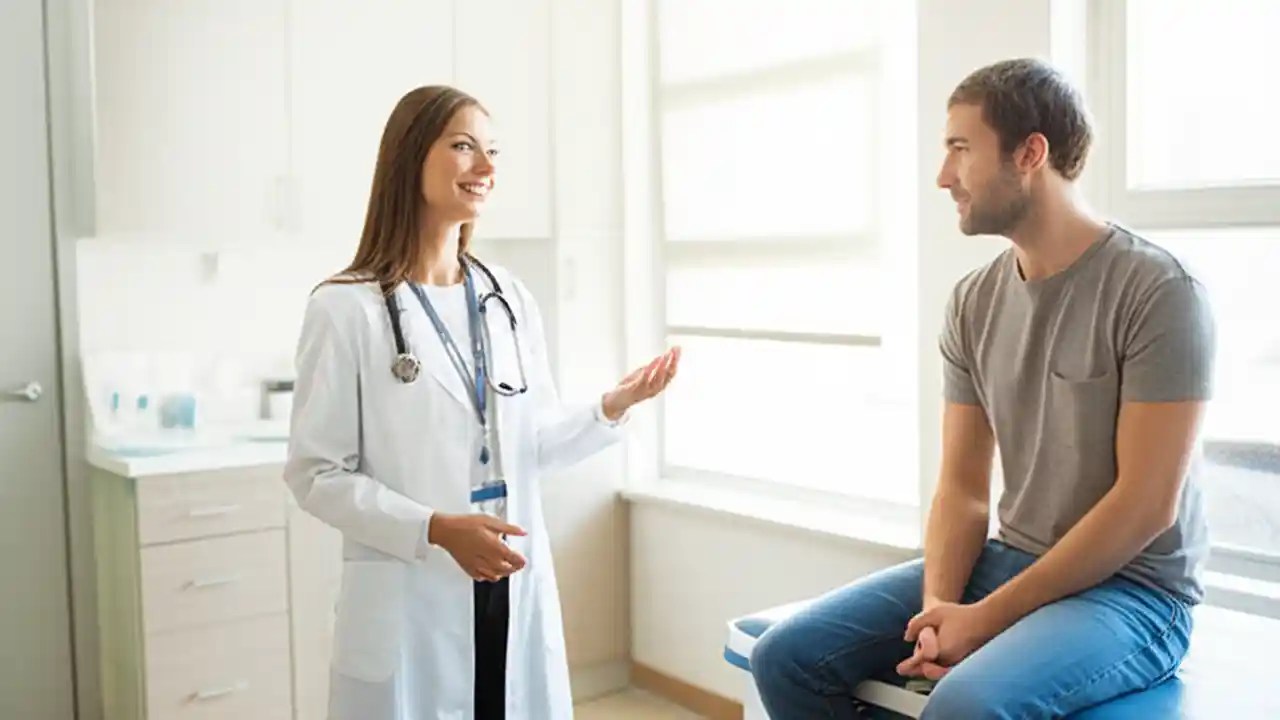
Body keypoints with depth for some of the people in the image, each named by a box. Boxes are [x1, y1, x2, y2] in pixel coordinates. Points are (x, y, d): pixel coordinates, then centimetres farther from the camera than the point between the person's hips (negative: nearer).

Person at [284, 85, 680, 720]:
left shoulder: (510, 300, 6)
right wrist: (436, 529, -19)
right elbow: (316, 475, -8)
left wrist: (612, 409, -7)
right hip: (409, 603, -4)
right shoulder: (347, 308, -9)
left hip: (515, 596, 5)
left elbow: (534, 447, 10)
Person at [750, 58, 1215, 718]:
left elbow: (1145, 504, -17)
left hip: (1129, 589, -6)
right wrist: (937, 604, -12)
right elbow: (961, 484, 6)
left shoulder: (1157, 291, -13)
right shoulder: (973, 303, 5)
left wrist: (990, 617, -18)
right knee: (787, 658, -8)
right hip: (1007, 561, 6)